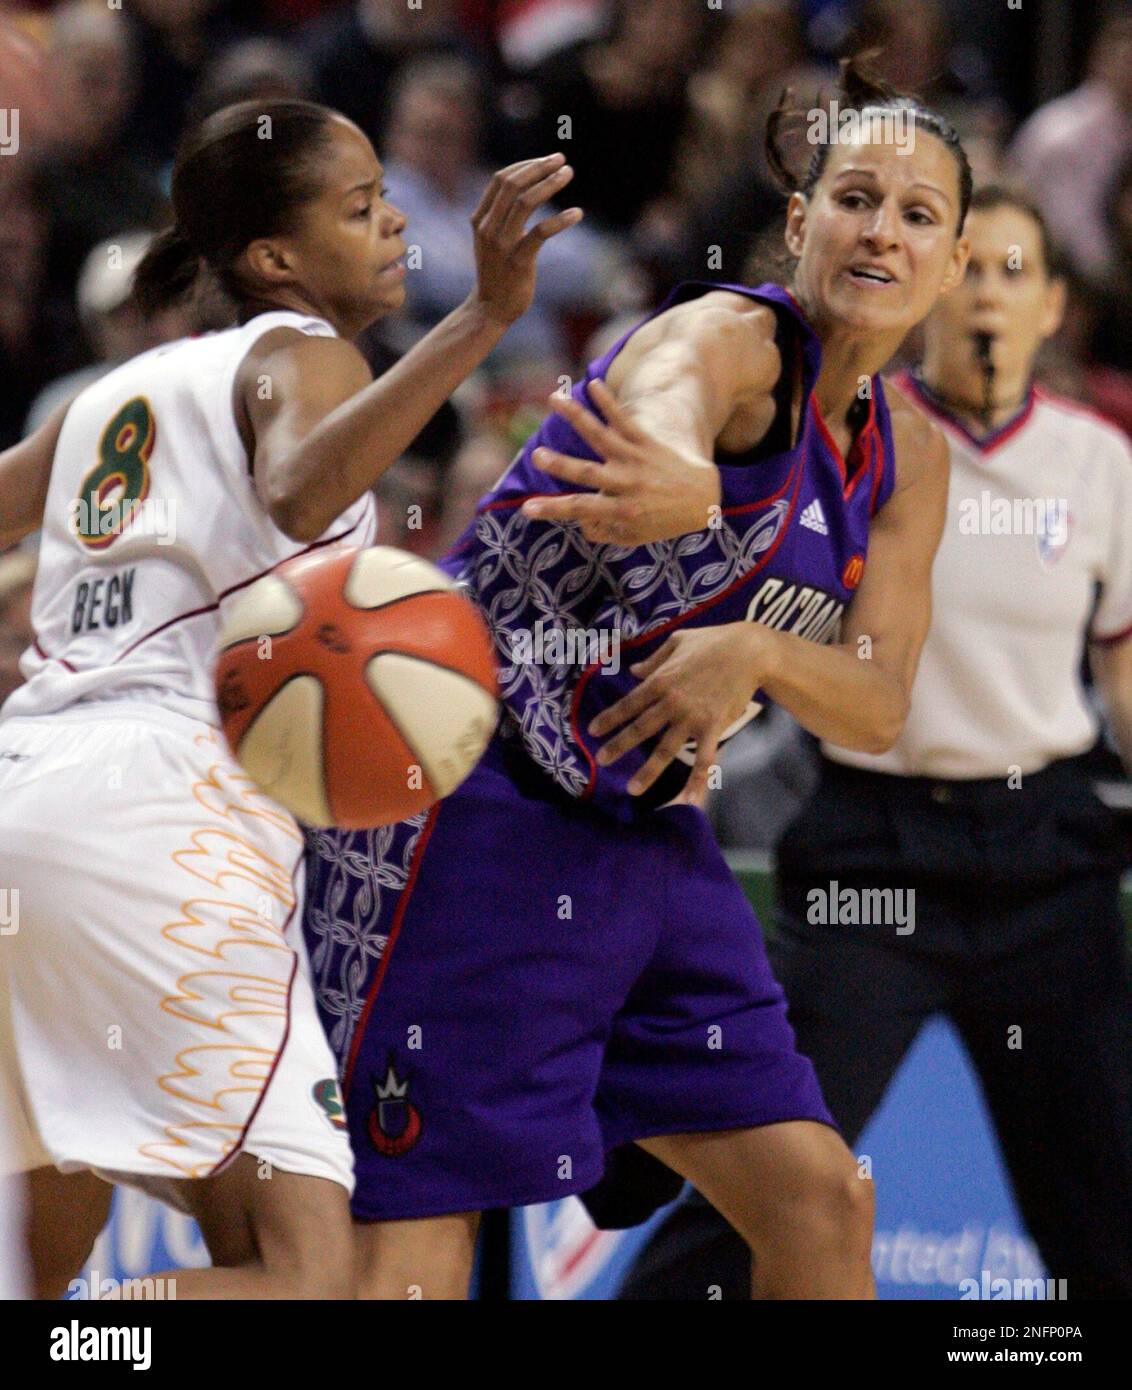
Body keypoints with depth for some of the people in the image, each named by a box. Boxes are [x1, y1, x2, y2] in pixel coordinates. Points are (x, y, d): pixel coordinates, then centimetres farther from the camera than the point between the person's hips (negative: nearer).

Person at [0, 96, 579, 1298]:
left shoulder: (115, 395, 26)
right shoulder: (299, 355, 4)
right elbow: (303, 496, -20)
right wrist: (484, 318, -26)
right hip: (154, 805, -8)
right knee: (306, 1278, -15)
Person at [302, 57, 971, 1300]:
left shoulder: (907, 455, 10)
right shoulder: (728, 338, -15)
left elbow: (877, 705, 0)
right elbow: (662, 399, -41)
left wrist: (757, 653, -24)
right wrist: (679, 484, -67)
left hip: (645, 835, 9)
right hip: (476, 808, -8)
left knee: (819, 1198, 5)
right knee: (416, 1234, -13)